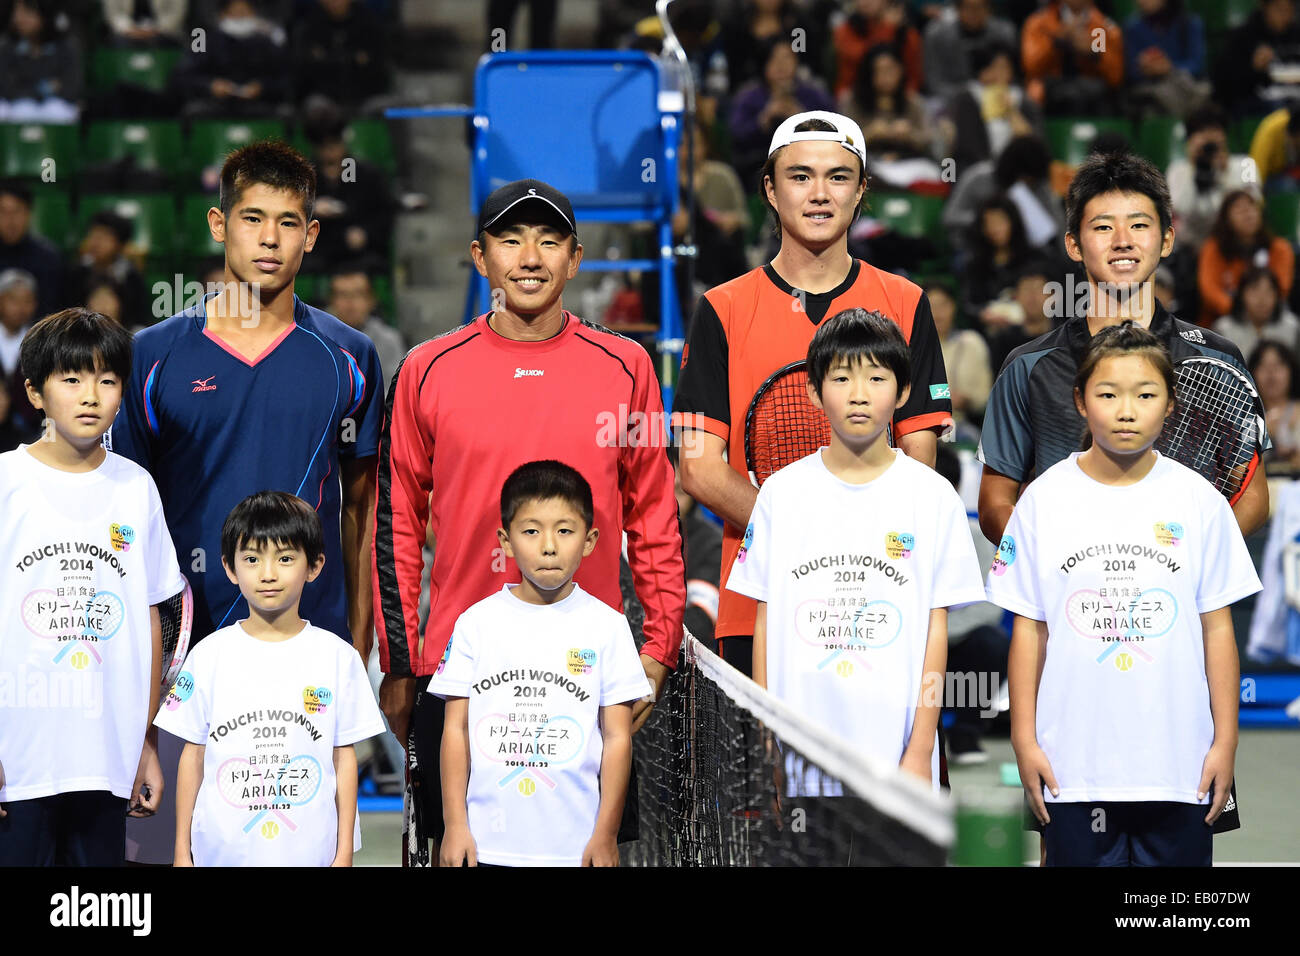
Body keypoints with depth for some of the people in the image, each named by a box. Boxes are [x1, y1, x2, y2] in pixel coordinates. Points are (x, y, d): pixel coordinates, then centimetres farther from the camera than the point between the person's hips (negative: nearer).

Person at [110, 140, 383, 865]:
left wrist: (359, 641, 7)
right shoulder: (155, 356, 3)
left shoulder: (347, 358, 6)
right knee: (169, 840, 2)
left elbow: (360, 505, 11)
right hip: (184, 642, 0)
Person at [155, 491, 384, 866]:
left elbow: (344, 758, 3)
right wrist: (182, 851, 5)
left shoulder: (337, 657, 0)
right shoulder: (209, 656, 1)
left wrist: (343, 853, 2)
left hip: (308, 853, 0)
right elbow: (193, 755, 5)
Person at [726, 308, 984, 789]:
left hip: (892, 750, -1)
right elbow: (765, 623, 6)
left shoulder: (933, 497, 1)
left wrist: (920, 751, -4)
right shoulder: (782, 492, 5)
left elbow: (935, 630, 0)